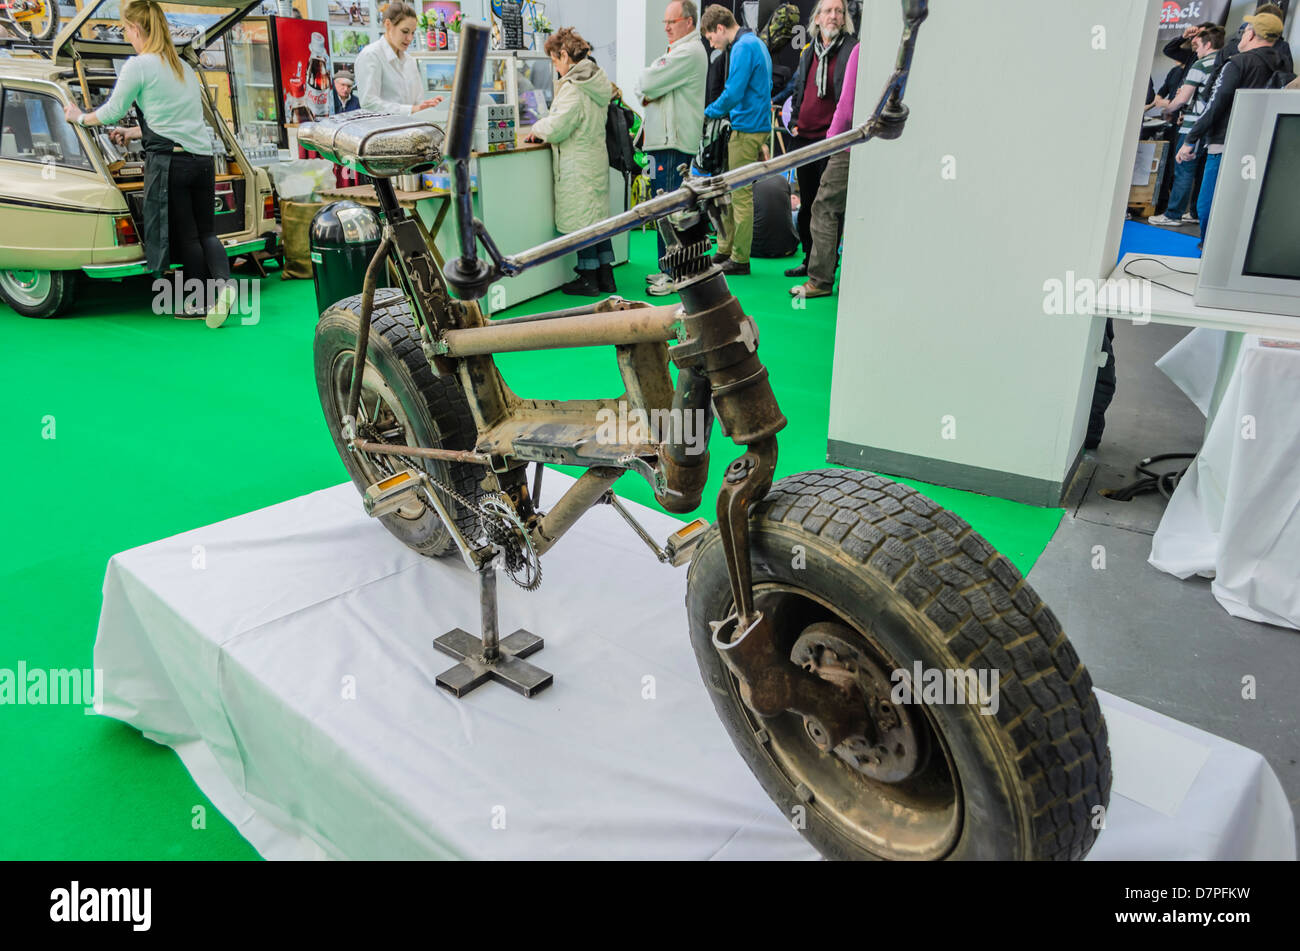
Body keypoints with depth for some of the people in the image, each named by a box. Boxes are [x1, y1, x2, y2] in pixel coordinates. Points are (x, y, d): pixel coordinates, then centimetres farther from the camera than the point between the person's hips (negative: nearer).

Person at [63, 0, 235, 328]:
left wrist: (80, 117, 25)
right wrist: (134, 132, 38)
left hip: (168, 160, -6)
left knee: (184, 235, 2)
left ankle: (202, 302, 6)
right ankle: (223, 283, -16)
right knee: (206, 230, 9)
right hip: (202, 158, 6)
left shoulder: (138, 66, -3)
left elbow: (111, 113, 5)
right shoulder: (183, 67, 20)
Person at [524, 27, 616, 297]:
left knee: (581, 217, 0)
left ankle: (589, 279, 8)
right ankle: (606, 276, 19)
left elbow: (556, 128, -21)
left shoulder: (573, 87, -19)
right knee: (598, 215, 13)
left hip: (577, 164, -9)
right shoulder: (599, 80, 9)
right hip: (597, 156, 9)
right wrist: (545, 129, 17)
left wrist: (537, 129, 0)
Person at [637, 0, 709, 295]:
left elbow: (648, 81, -17)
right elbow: (641, 86, 22)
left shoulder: (689, 53, -11)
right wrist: (647, 95, 2)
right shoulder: (675, 52, 24)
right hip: (662, 140, 11)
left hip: (674, 143, -11)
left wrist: (649, 89, 4)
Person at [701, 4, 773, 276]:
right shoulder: (755, 43, 18)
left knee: (741, 195, -6)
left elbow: (732, 95, -21)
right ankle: (725, 251, 20)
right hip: (755, 124, 10)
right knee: (729, 192, 13)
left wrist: (707, 113, -4)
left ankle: (740, 260, -1)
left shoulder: (743, 47, -13)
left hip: (746, 129, -10)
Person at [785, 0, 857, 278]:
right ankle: (810, 260, 24)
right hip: (805, 138, 7)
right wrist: (794, 121, 14)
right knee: (807, 204, 13)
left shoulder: (852, 49, -5)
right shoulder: (808, 52, 16)